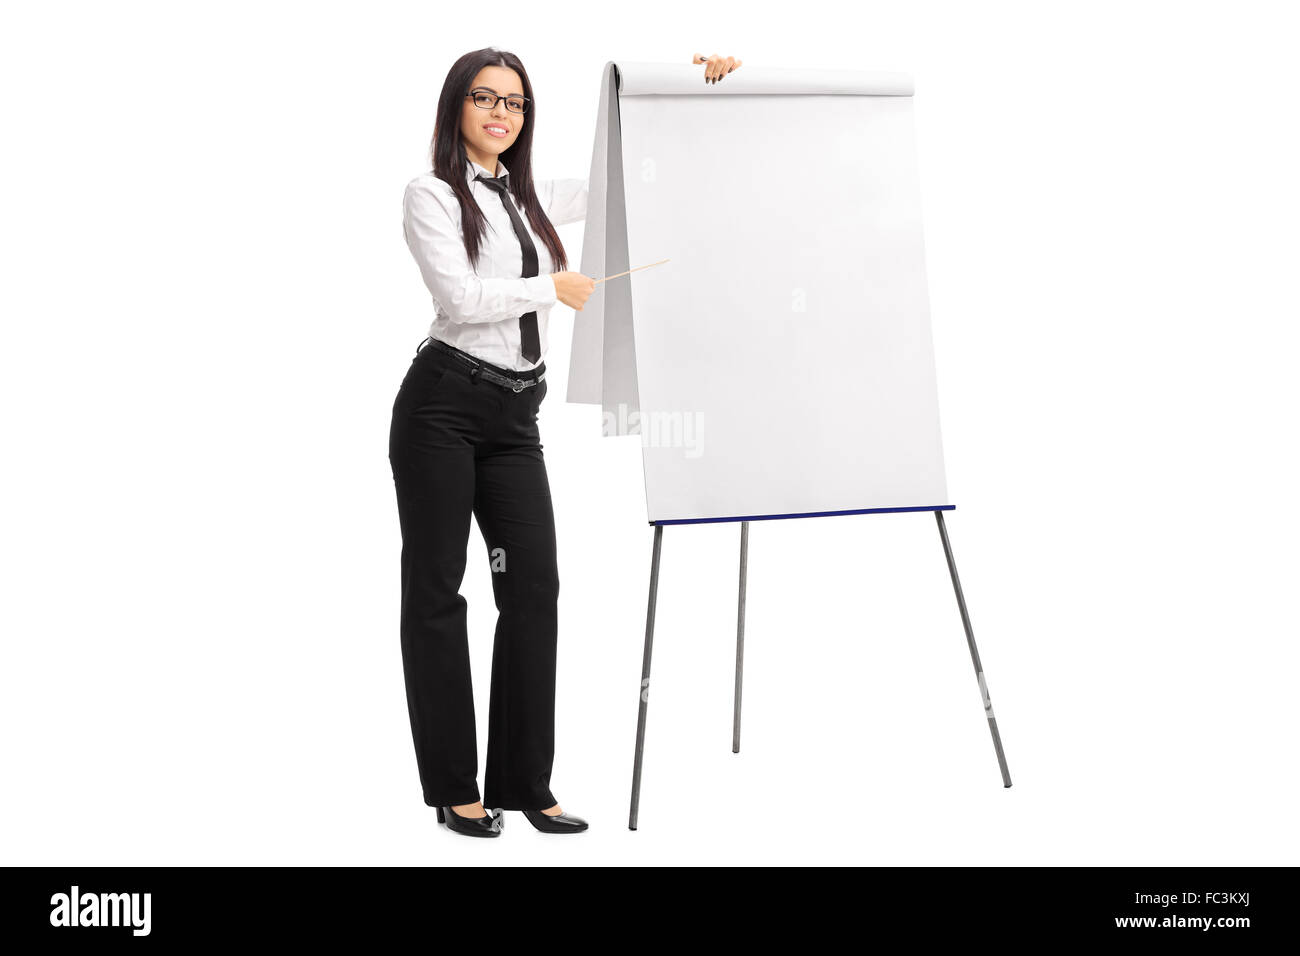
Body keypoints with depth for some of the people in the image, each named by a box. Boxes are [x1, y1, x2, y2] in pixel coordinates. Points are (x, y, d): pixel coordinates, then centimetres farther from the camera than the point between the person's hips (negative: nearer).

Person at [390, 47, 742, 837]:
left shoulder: (534, 199, 16)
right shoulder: (432, 195, -4)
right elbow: (459, 298, -17)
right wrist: (555, 287, -6)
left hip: (516, 416, 6)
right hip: (442, 405, -6)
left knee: (534, 587, 0)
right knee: (436, 589, 2)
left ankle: (524, 781, 10)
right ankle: (455, 786, 12)